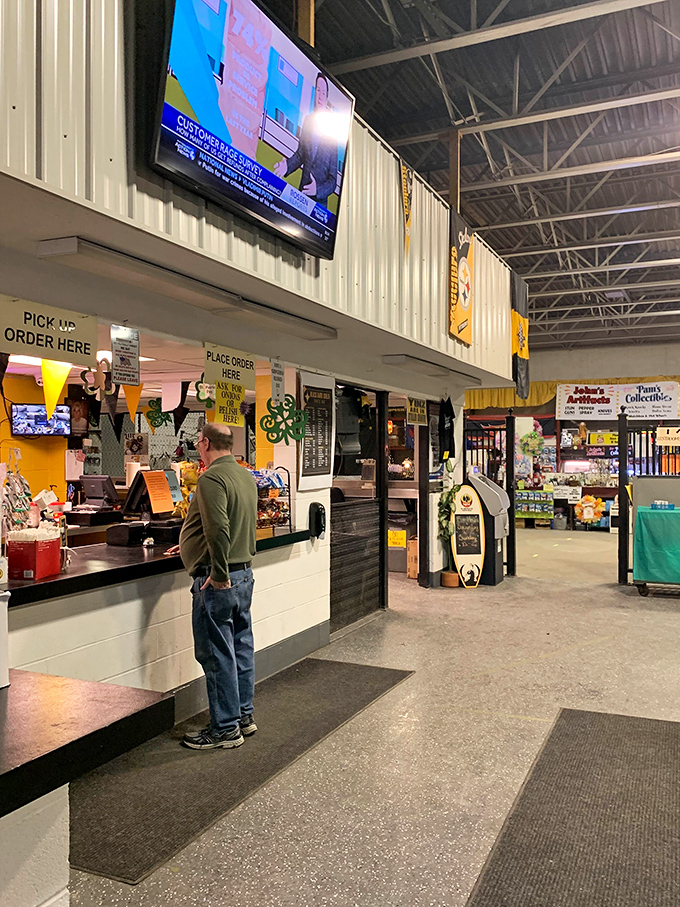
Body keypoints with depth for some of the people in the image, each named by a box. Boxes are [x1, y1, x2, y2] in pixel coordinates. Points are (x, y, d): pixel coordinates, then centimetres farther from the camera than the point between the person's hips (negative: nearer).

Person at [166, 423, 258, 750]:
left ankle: (225, 729, 11)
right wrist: (189, 545, 29)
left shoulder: (212, 478, -17)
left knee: (216, 654, 1)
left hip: (218, 579, -9)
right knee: (240, 647, 17)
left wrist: (218, 574, -20)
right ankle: (244, 715, 29)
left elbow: (219, 529, -28)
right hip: (244, 573, 9)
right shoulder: (246, 476, 13)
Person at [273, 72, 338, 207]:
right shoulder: (308, 120, 5)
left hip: (320, 201, -3)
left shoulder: (331, 134, -7)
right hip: (302, 193, 3)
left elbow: (333, 180, -6)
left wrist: (318, 189, -22)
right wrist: (287, 165, -4)